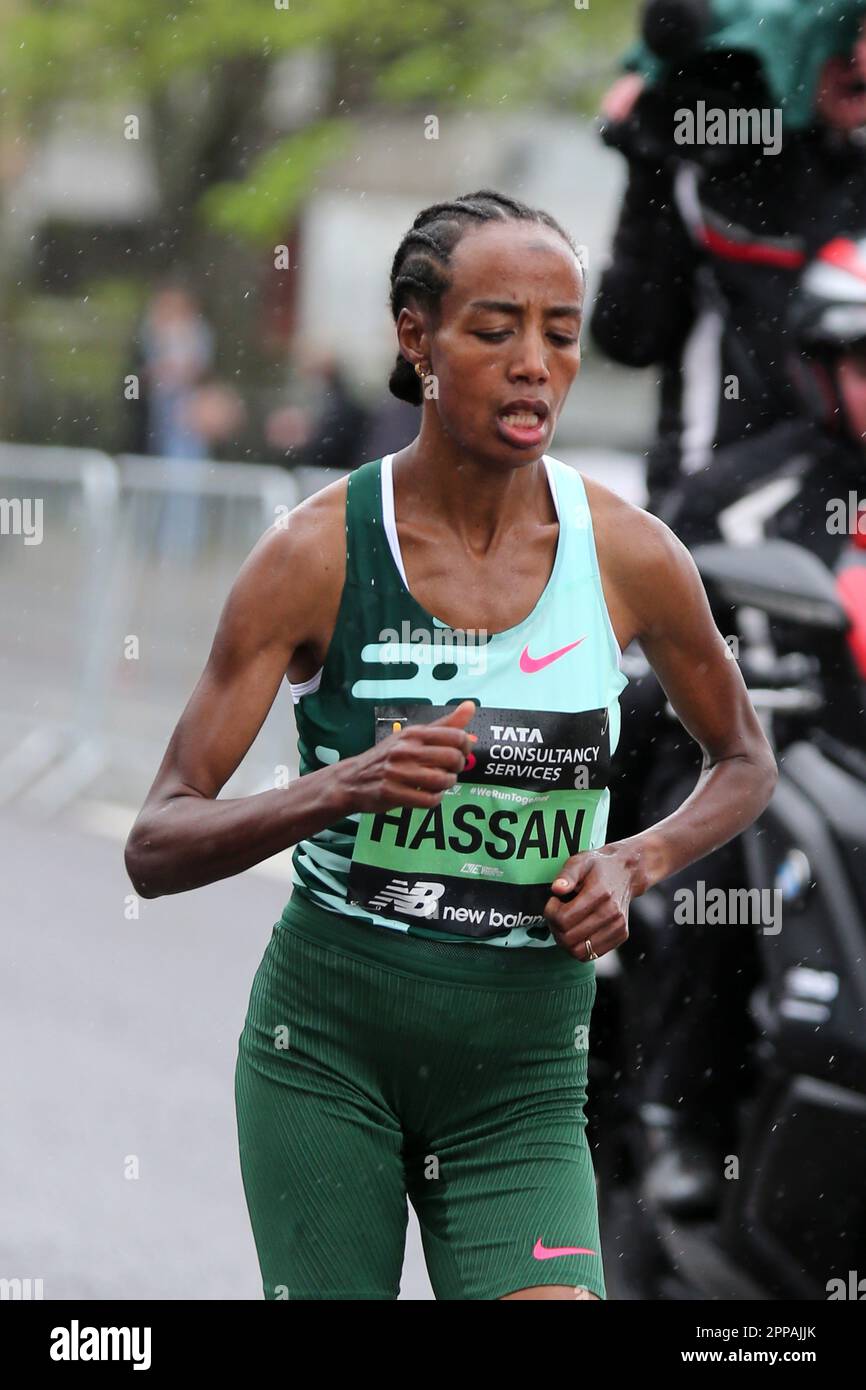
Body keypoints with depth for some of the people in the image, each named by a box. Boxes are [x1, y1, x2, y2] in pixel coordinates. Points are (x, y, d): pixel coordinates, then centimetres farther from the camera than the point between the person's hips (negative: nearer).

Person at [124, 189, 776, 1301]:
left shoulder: (631, 557, -2)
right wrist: (340, 789, -28)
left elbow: (743, 762, 17)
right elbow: (154, 847, -11)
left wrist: (637, 863, -3)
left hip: (524, 1069, 1)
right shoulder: (318, 553, -8)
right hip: (326, 1046, -1)